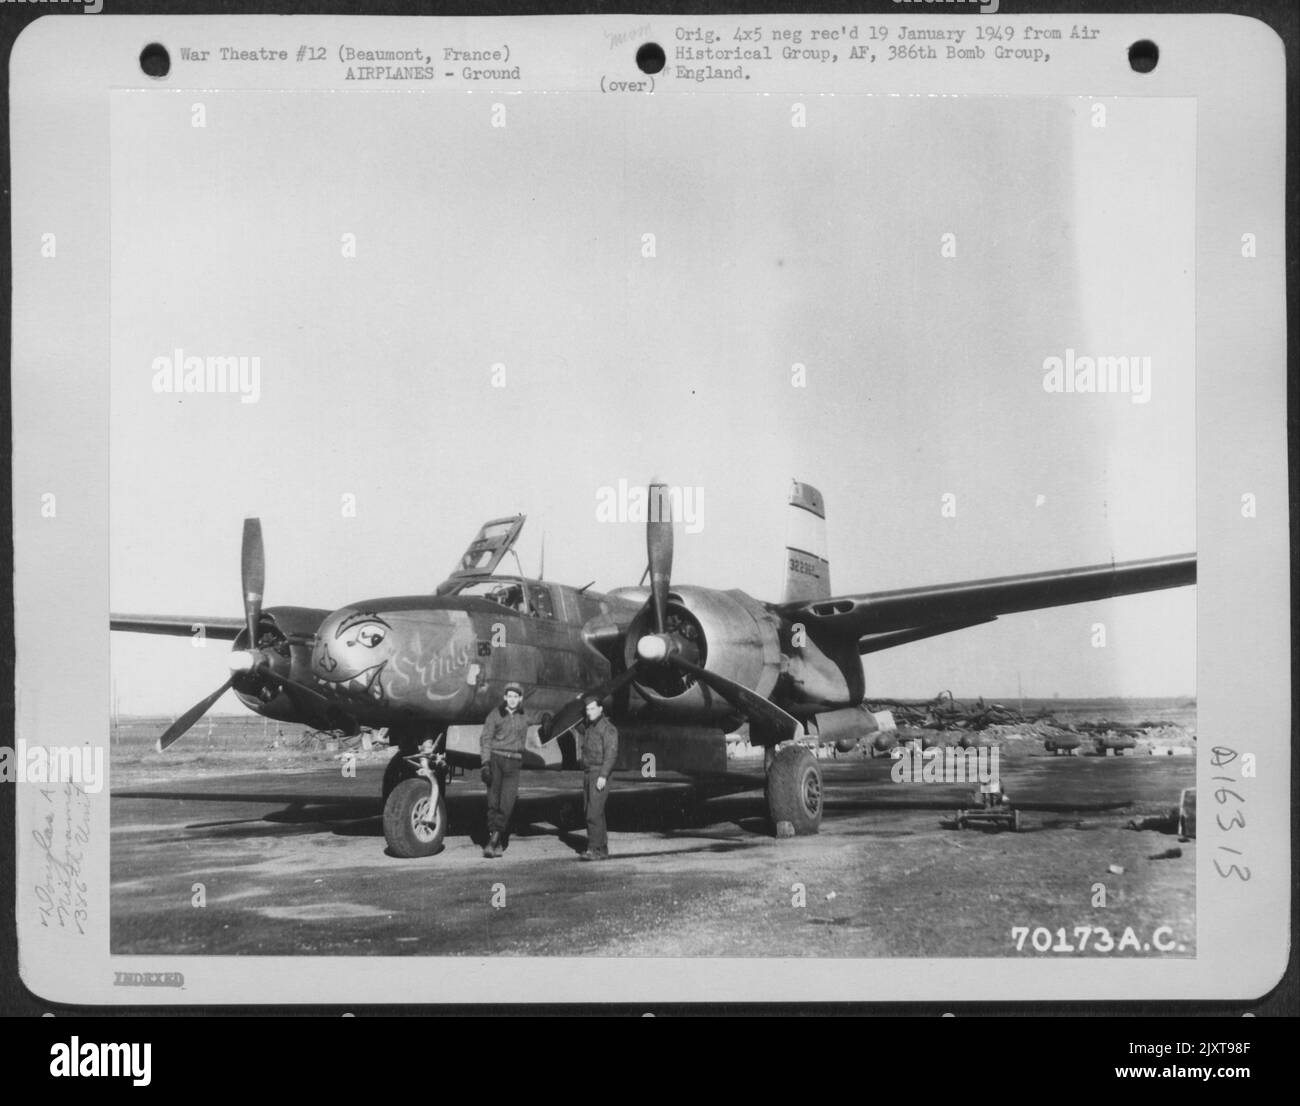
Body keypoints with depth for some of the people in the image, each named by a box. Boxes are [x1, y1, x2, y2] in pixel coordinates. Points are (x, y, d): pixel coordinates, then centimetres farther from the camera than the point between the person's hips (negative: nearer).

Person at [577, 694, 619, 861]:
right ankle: (603, 850, 12)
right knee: (591, 813, 8)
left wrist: (603, 776, -25)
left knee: (594, 813, -15)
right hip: (588, 773, 9)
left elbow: (611, 753, -18)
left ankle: (594, 850, -17)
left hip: (600, 774, -9)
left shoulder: (608, 728, -10)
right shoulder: (588, 727, 17)